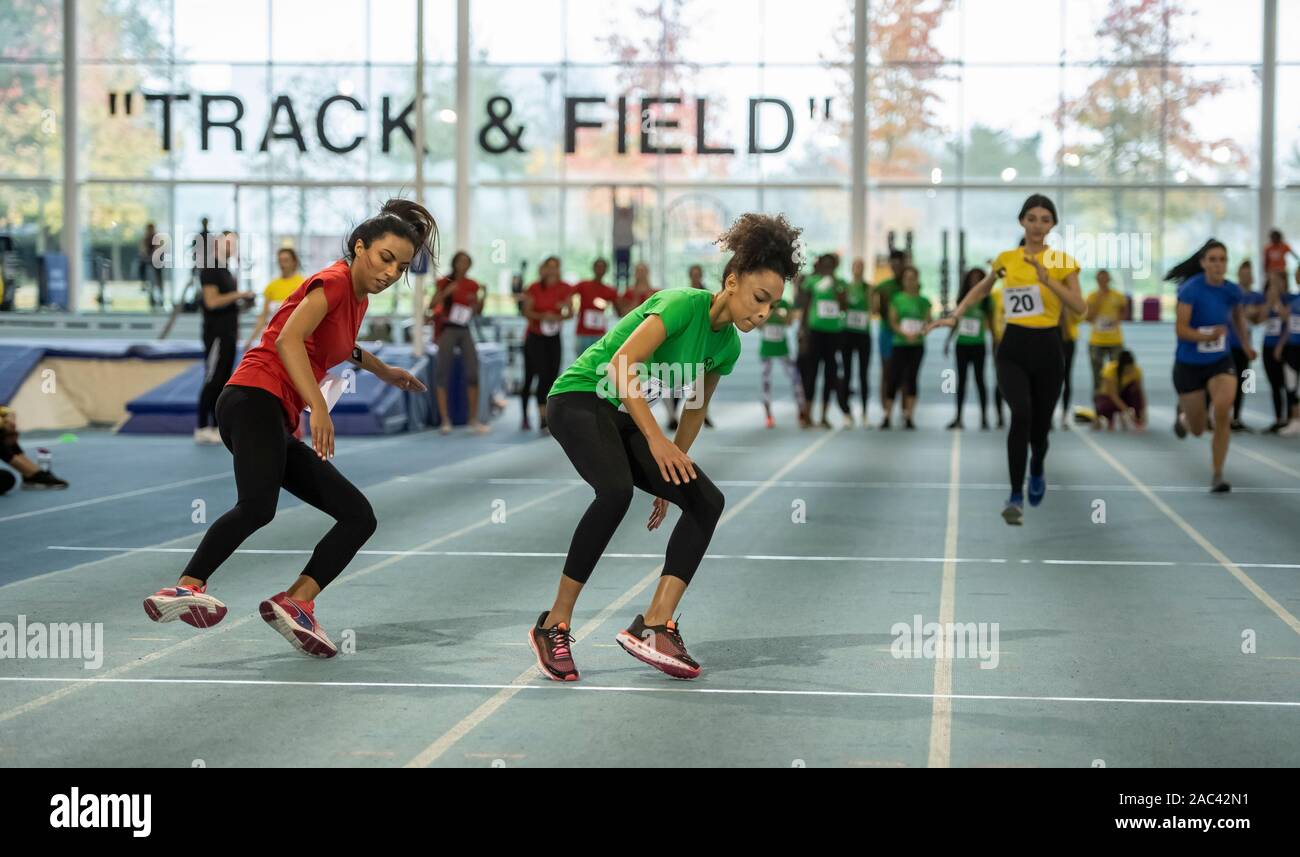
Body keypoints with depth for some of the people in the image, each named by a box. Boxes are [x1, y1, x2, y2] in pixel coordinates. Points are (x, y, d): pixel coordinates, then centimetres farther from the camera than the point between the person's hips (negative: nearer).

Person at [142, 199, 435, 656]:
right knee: (258, 504, -34)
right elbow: (288, 340, -23)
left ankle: (296, 603, -16)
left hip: (279, 423, 9)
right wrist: (318, 407, -32)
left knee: (359, 516, 1)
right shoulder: (333, 282, -5)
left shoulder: (357, 299, 21)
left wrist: (380, 368, 56)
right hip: (255, 399, -9)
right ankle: (186, 588, -43)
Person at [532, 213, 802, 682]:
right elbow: (622, 363, -28)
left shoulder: (727, 345, 4)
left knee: (707, 501, -10)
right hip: (580, 398, -8)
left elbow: (694, 410, 16)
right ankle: (554, 625, -24)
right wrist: (656, 439, -28)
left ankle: (654, 626, -14)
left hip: (626, 419, 8)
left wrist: (671, 479, 16)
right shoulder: (684, 304, -20)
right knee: (616, 490, -35)